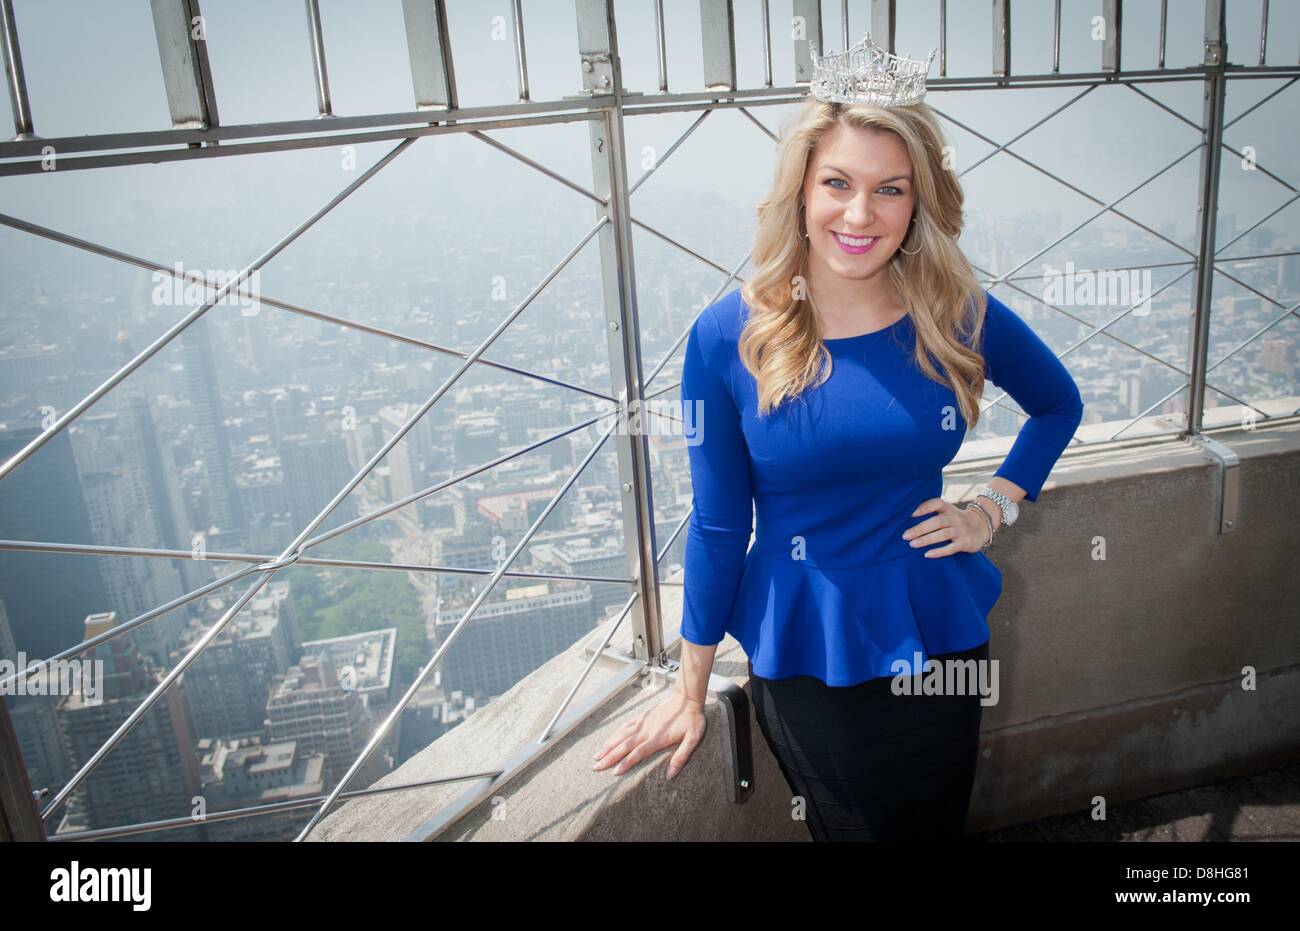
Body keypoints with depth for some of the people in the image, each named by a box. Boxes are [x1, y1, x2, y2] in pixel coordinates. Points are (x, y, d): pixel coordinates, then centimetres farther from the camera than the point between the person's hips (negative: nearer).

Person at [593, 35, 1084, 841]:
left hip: (940, 637, 3)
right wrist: (692, 688, -1)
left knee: (939, 824, 23)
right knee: (853, 826, 16)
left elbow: (1059, 405, 12)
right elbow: (718, 526, -8)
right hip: (803, 655, -2)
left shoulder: (957, 316, -9)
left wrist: (994, 509, -2)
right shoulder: (728, 337, -15)